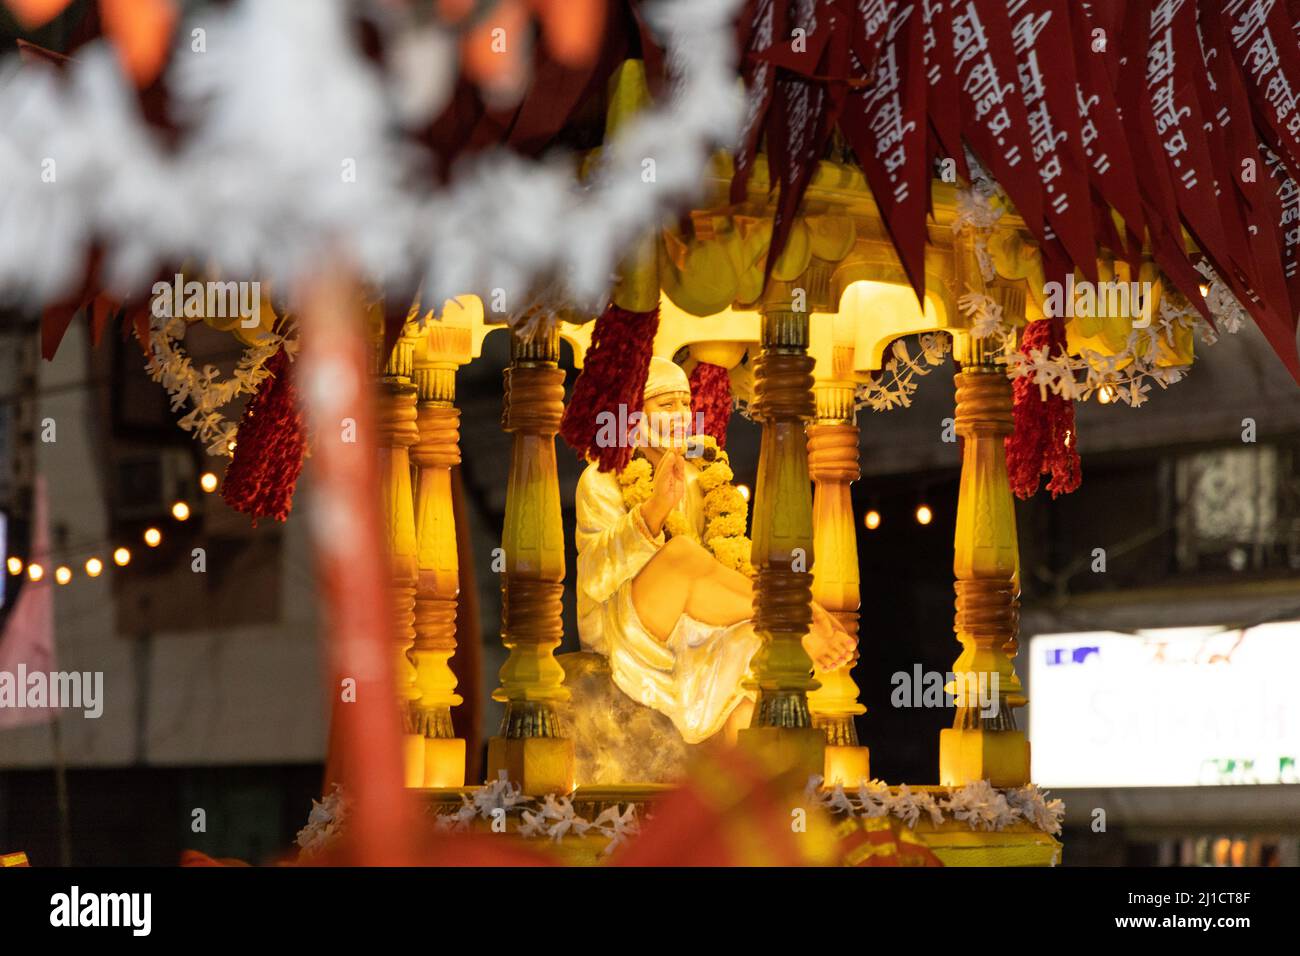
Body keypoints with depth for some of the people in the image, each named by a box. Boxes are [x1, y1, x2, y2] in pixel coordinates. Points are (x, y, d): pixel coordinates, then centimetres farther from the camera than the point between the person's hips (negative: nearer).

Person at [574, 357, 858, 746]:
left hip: (687, 636, 6)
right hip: (619, 636, -6)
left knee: (745, 718, -25)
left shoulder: (693, 480, 14)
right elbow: (597, 577, -21)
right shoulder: (603, 480, -4)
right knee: (680, 551, -31)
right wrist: (656, 508, -36)